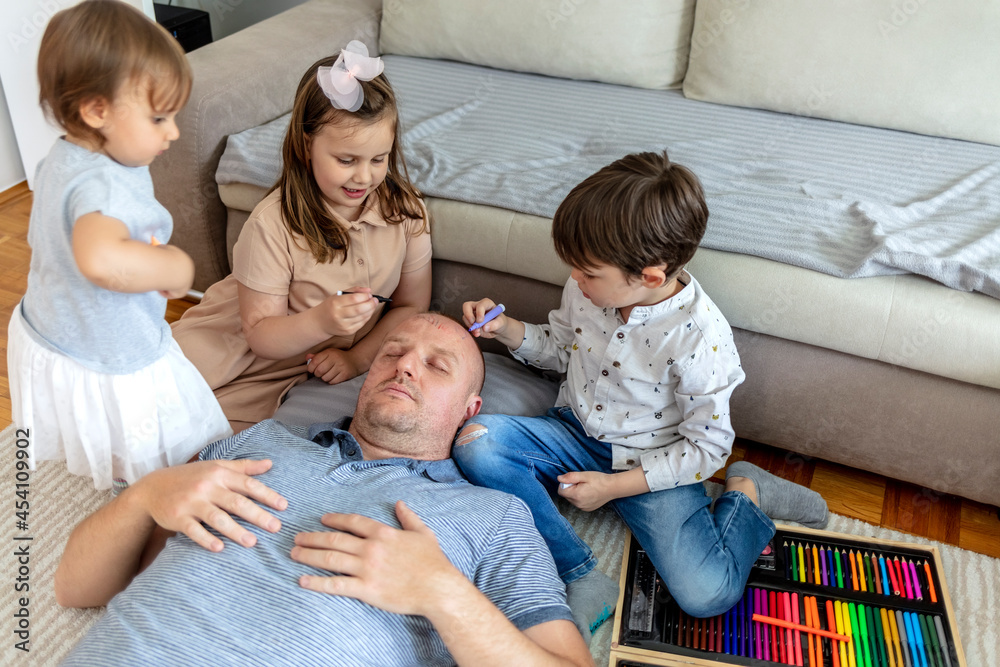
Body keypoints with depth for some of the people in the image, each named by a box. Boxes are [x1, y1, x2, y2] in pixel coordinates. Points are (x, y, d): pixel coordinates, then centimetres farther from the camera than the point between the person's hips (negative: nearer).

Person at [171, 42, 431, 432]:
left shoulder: (406, 211, -12)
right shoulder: (273, 224, -23)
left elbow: (411, 305, -1)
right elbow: (260, 334, -19)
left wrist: (359, 357, -14)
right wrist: (322, 320, -38)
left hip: (310, 370, 1)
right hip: (238, 353, -1)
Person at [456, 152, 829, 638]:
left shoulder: (699, 337, -26)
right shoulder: (588, 288, -10)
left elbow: (707, 448, -16)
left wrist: (613, 486, -19)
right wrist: (508, 330, -7)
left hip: (652, 465, -5)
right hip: (576, 434, 5)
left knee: (707, 595, -22)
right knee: (475, 441, -23)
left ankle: (746, 494, 9)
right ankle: (580, 579, -18)